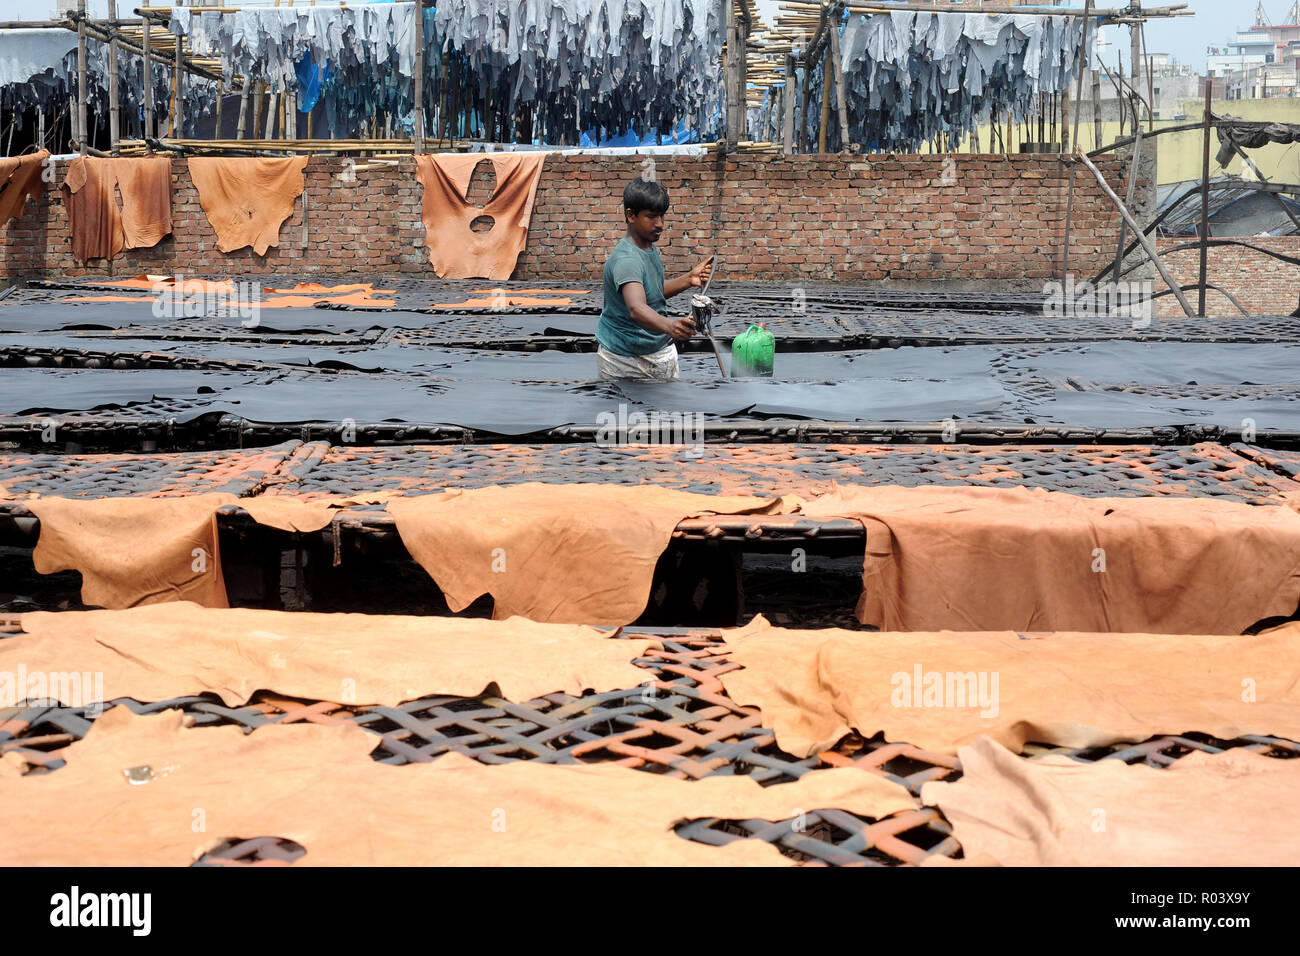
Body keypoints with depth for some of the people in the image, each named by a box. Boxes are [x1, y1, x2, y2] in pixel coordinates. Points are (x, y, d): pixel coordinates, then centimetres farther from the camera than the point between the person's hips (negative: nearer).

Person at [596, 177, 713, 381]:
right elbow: (636, 308, -43)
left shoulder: (649, 248, 4)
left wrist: (688, 280, 3)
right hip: (624, 361, -8)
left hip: (659, 350, 8)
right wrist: (669, 326, -61)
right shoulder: (626, 259, -26)